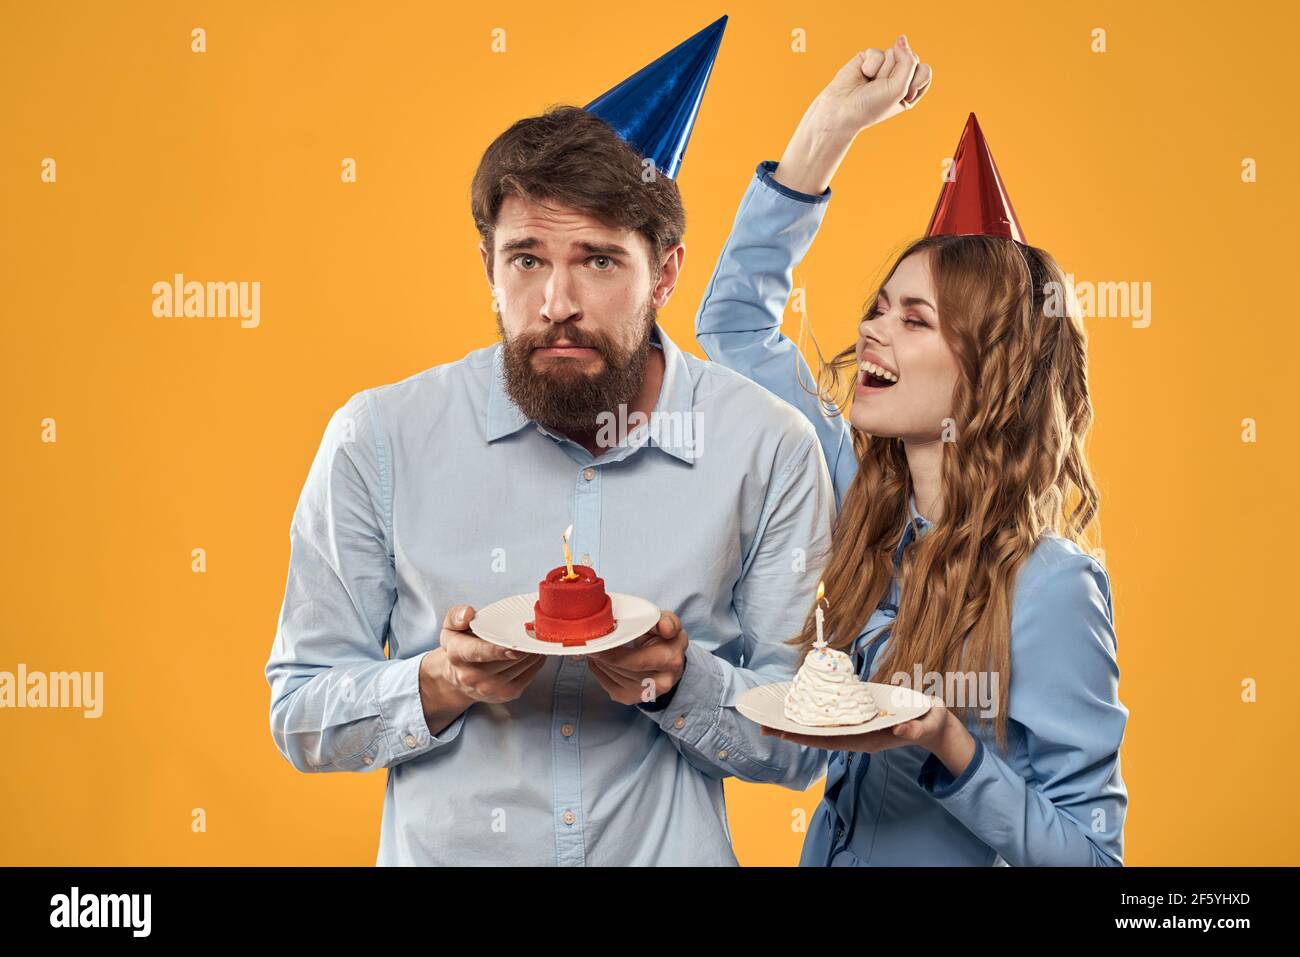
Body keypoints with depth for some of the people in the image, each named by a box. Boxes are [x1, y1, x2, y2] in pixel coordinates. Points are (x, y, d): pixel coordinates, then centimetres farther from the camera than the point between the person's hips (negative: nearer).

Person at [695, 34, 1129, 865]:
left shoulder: (1048, 587, -23)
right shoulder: (870, 511, -8)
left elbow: (1089, 851, -19)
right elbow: (734, 321, -3)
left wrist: (946, 747, -34)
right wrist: (827, 128, -9)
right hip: (830, 844, 6)